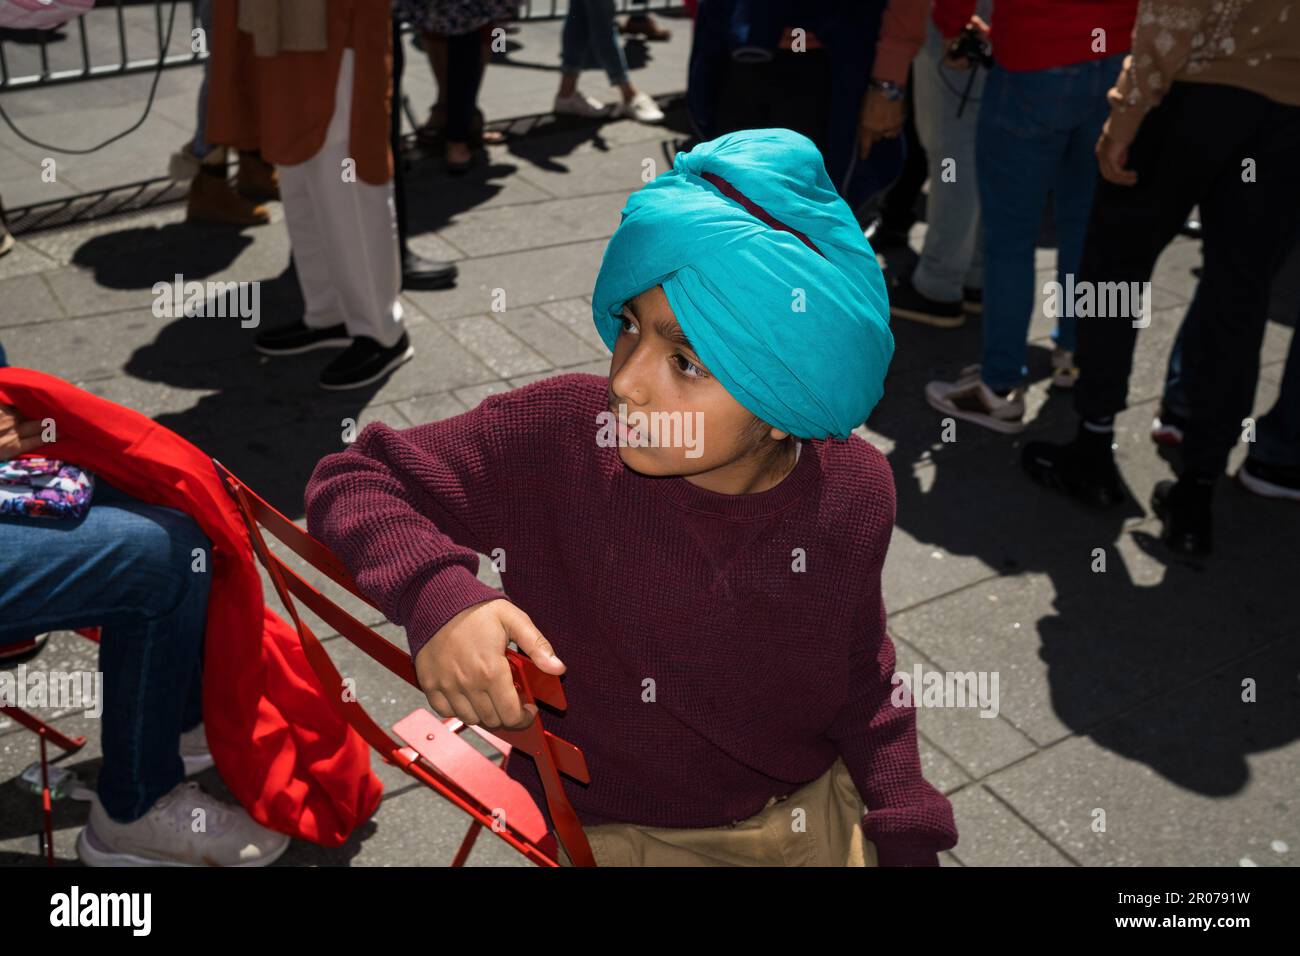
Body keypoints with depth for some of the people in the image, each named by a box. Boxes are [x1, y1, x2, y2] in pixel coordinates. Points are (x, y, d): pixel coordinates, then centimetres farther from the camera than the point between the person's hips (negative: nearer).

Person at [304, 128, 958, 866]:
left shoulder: (853, 493, -18)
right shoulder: (556, 438, -28)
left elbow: (860, 681, -2)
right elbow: (353, 481, -20)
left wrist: (907, 831, -1)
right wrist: (435, 593, -39)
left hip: (811, 807, 3)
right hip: (612, 830, -2)